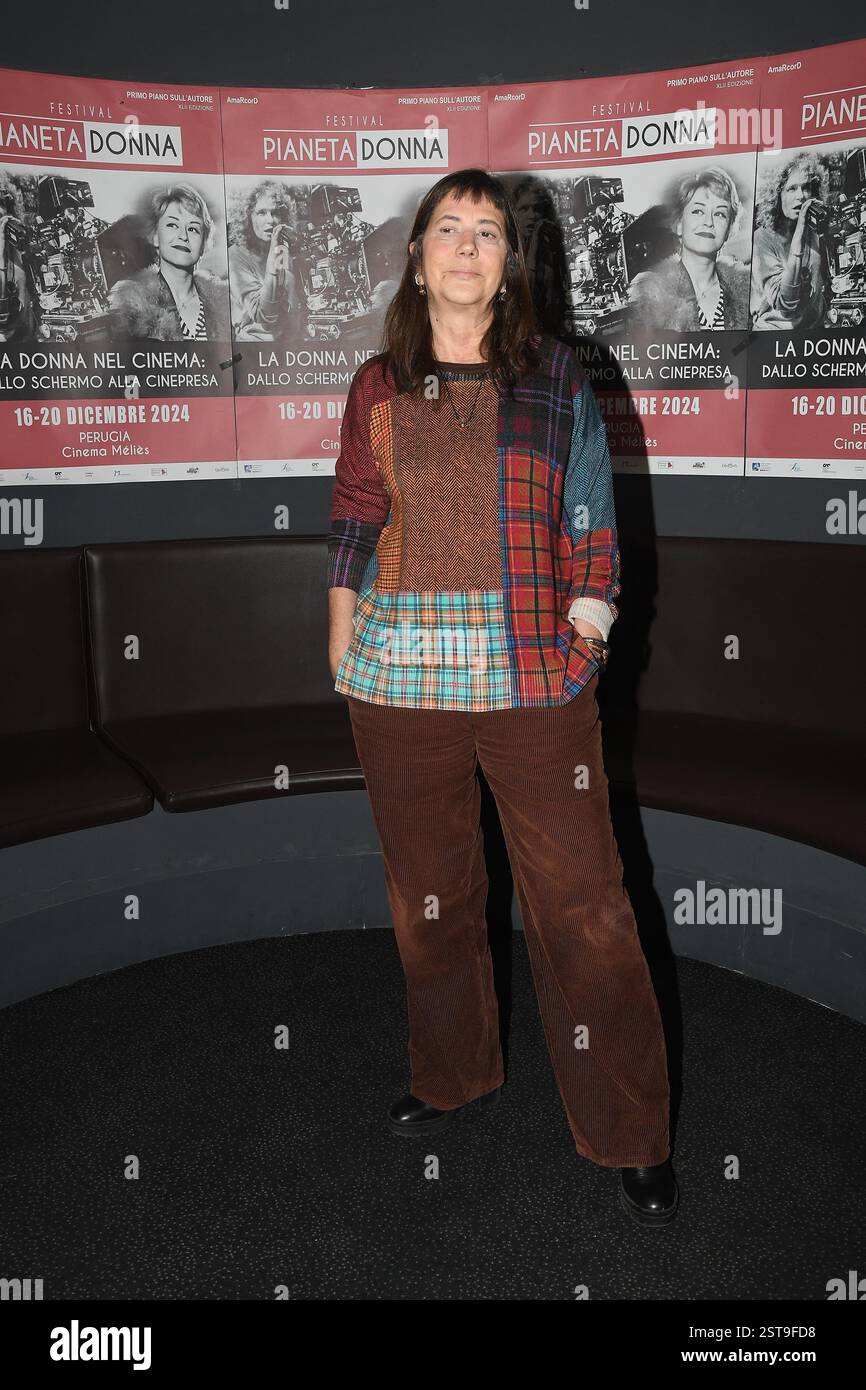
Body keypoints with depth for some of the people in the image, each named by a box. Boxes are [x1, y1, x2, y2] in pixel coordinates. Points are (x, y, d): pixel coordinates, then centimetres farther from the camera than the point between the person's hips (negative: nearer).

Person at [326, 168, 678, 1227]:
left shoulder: (556, 379, 5)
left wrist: (586, 646, -2)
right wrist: (341, 661, 6)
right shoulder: (376, 388, 9)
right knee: (428, 894, 15)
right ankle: (456, 1078, 38)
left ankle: (631, 1137, 16)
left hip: (532, 673, -2)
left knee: (580, 902, 0)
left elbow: (590, 531, 5)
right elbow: (351, 532, 11)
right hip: (398, 676, 3)